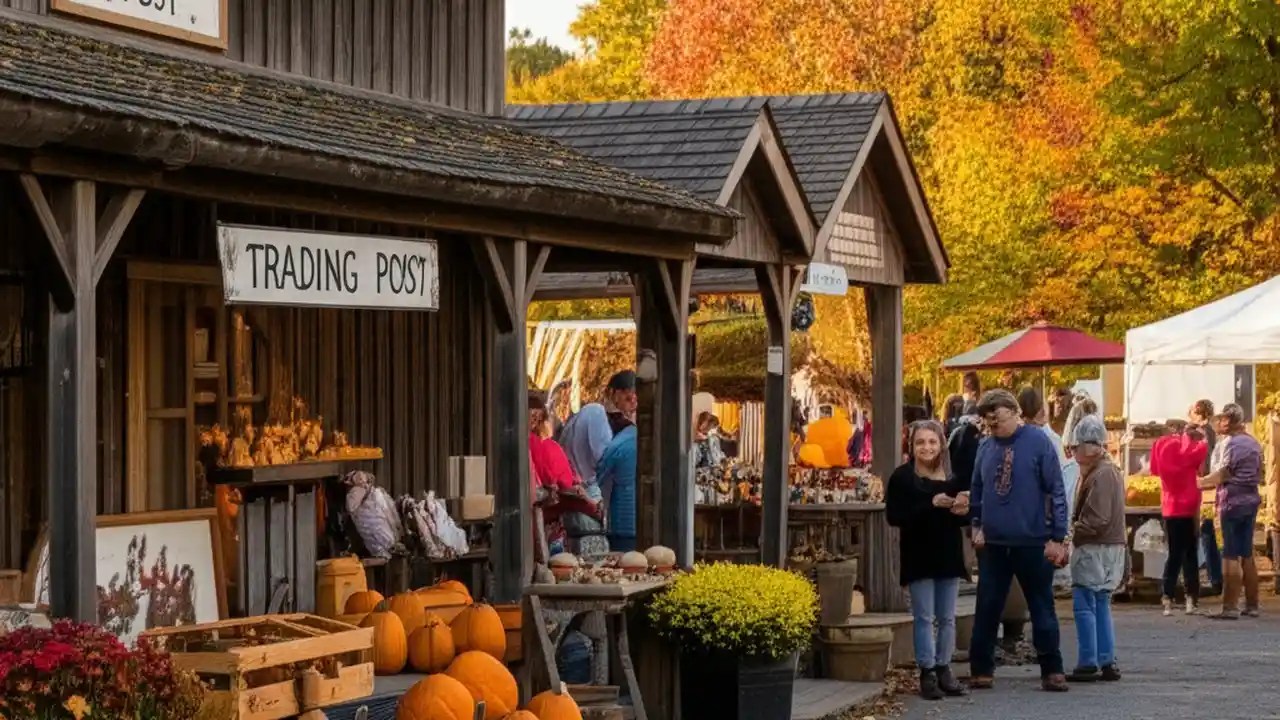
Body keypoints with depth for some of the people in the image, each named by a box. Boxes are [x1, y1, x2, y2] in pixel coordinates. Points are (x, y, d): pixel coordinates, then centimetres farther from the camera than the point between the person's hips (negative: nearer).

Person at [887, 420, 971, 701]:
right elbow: (894, 516, -14)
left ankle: (944, 670, 16)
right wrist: (931, 505, -22)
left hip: (949, 554, 4)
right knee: (924, 617, -1)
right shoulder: (902, 477, -5)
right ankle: (927, 673, 3)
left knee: (947, 617, 8)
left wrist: (962, 511, -12)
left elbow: (965, 516, 13)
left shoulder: (953, 476, 6)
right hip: (919, 556, -4)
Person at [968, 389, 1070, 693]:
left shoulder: (1038, 442, -8)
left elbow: (1056, 490, -8)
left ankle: (1052, 671, 14)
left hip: (1033, 543, -3)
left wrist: (1058, 537, -10)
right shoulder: (985, 448, 4)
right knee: (987, 608, 6)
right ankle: (981, 670, 14)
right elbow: (977, 491, 14)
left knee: (1042, 608, 6)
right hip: (993, 543, 3)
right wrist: (977, 525, 3)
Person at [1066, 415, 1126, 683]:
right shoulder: (1111, 470, 15)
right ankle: (1107, 662, 16)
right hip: (1111, 547, 10)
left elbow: (1097, 520, -22)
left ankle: (1088, 663, -5)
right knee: (1101, 606, 14)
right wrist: (1077, 524, 6)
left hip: (1095, 549, -10)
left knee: (1084, 606, -5)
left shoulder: (1100, 475, -17)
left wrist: (1074, 528, -10)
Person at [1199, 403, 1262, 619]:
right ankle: (1252, 605, 14)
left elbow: (1223, 474, -15)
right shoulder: (1254, 443, 13)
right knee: (1247, 555, 13)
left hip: (1233, 502, -8)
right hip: (1251, 500, 8)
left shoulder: (1232, 443, -12)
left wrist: (1199, 482, -8)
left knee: (1231, 556, -7)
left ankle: (1230, 607, -9)